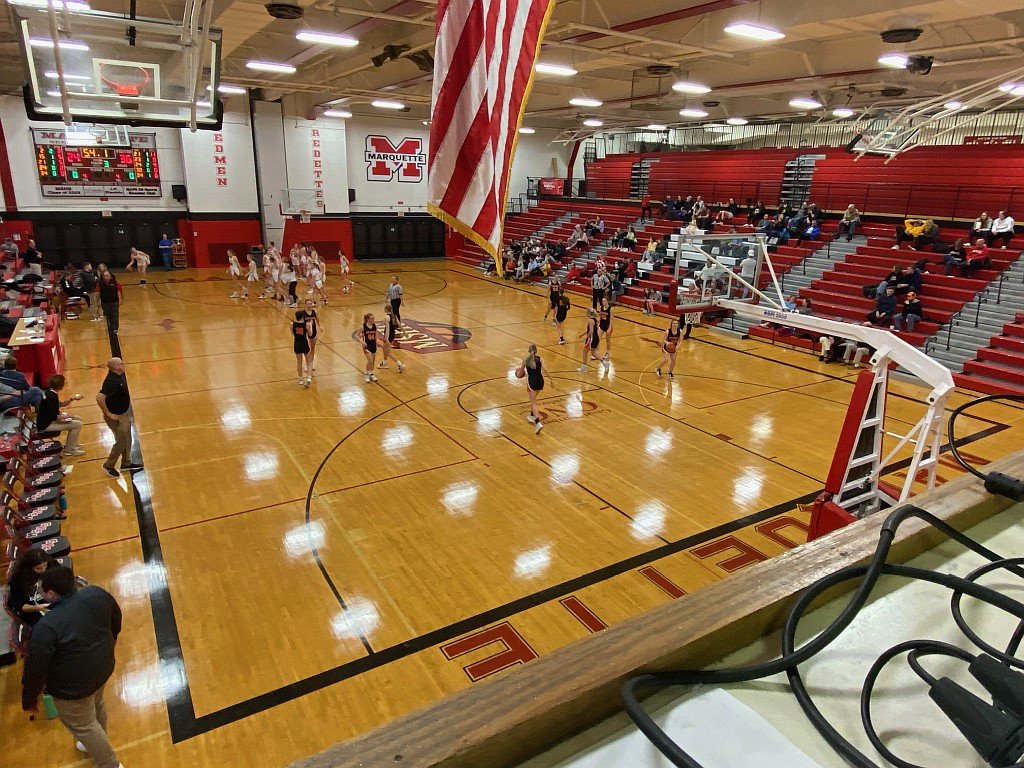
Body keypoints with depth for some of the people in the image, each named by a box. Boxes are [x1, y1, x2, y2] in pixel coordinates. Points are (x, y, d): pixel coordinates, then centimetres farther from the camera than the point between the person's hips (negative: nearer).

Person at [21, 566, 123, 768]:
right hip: (103, 667, 7)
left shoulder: (47, 626, -32)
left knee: (83, 725, 18)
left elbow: (36, 668, -22)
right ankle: (97, 745, 58)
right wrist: (112, 637, 26)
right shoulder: (97, 593, -15)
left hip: (73, 687, -7)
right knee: (96, 705, 32)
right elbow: (116, 617, 5)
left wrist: (29, 699, -3)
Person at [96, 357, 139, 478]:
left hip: (124, 414, 9)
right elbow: (99, 398, -37)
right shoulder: (111, 382, -30)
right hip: (116, 416, -9)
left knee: (127, 440, 19)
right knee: (121, 441, 2)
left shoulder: (119, 375, -1)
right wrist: (108, 413, -26)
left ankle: (126, 463, 33)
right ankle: (108, 466, 20)